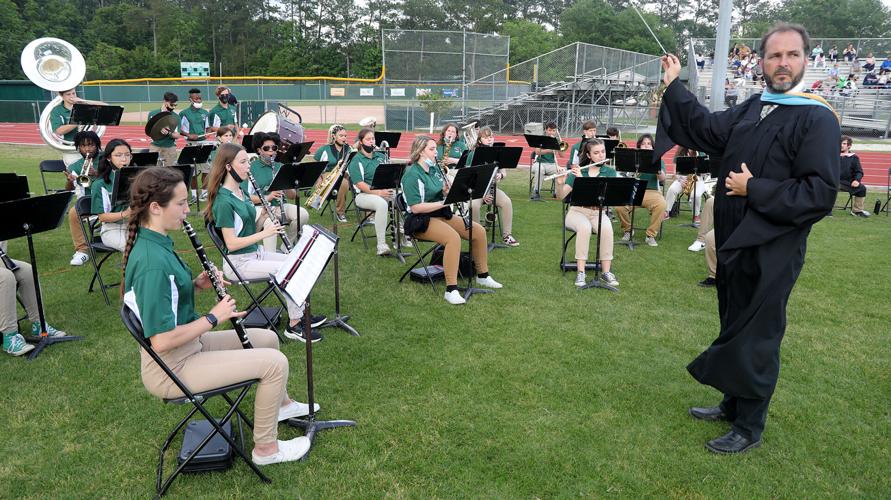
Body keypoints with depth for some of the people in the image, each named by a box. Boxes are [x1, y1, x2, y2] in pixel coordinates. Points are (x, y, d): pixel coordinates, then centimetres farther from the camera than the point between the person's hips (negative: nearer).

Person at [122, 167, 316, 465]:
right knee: (275, 362, -13)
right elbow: (161, 340, -31)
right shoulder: (152, 262, -29)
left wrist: (197, 284, 0)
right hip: (172, 368, -10)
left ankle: (281, 404, 41)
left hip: (189, 344, 10)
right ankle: (266, 449, 5)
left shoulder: (155, 244, 2)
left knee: (268, 338, 18)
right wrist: (213, 317, -20)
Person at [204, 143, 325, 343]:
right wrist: (264, 233, -21)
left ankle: (300, 314, 13)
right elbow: (231, 243, -22)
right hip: (239, 262, -9)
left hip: (256, 252, 9)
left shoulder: (240, 191, 8)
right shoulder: (223, 200, -20)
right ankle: (294, 326, -5)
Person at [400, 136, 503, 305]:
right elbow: (415, 207, -22)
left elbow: (443, 193, 19)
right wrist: (443, 202, -21)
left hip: (442, 215, 8)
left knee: (479, 231, -3)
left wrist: (448, 192, -5)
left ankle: (483, 276, 13)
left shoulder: (435, 169, 11)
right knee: (453, 237, -35)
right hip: (421, 221, -8)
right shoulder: (412, 175, -15)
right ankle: (451, 290, -31)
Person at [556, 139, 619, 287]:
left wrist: (581, 178, -22)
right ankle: (580, 272, -30)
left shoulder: (610, 172, 4)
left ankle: (606, 272, -23)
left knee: (607, 229, -33)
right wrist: (560, 183, -23)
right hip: (577, 211, -1)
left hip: (598, 213, 1)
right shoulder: (577, 170, 4)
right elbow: (562, 196, -2)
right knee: (585, 227, -36)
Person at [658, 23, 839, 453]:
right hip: (734, 242, 7)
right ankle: (733, 405, 35)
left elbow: (820, 193, -18)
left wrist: (754, 190, -19)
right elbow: (707, 130, 11)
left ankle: (749, 427, 18)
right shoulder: (751, 108, 9)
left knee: (756, 338, 3)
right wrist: (673, 87, 5)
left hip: (771, 252, -7)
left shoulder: (817, 119, -12)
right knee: (734, 329, 18)